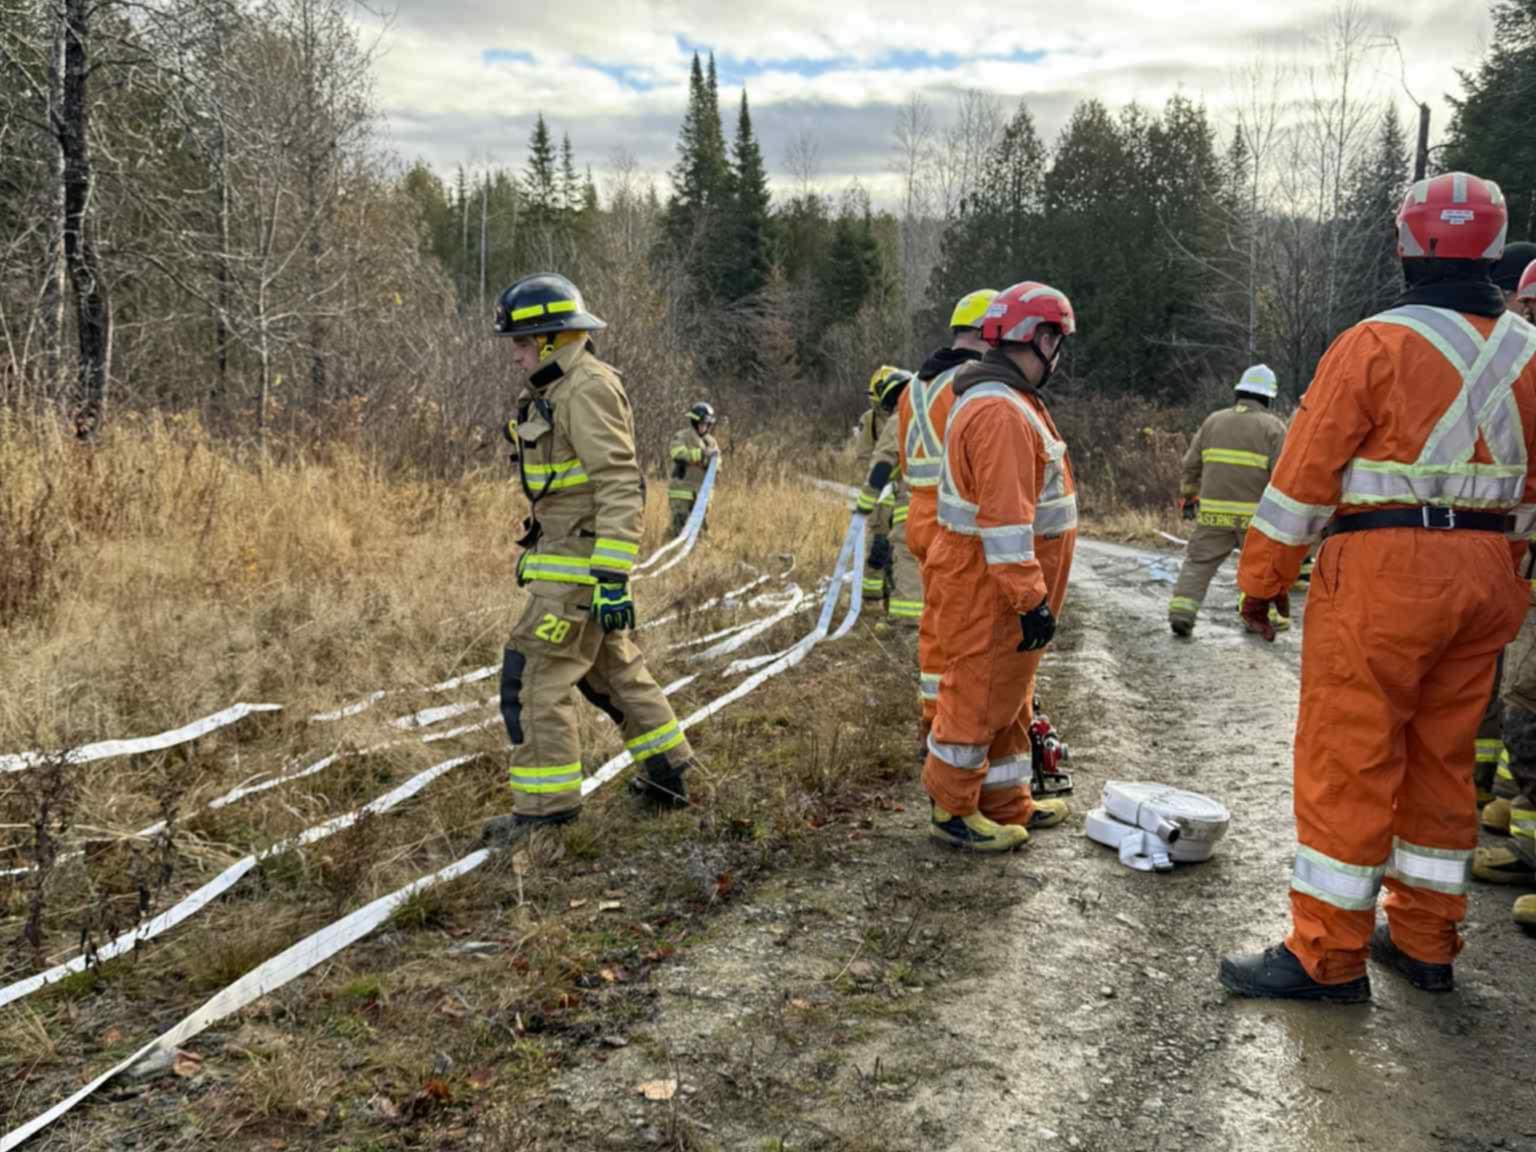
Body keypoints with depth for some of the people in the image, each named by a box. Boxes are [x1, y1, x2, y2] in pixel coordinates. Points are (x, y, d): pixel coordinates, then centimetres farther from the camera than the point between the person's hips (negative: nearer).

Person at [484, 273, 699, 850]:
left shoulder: (589, 391, -16)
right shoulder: (555, 392, 16)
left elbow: (621, 488, -23)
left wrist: (612, 577, -27)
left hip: (580, 564, -10)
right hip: (566, 554, 10)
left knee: (536, 674, -6)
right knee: (612, 667, 18)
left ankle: (545, 803, 3)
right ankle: (669, 772, 30)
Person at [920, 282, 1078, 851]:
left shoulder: (1011, 401, 15)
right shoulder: (1001, 413, -22)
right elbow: (1004, 518, -27)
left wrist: (1036, 591, 22)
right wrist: (1032, 599, -25)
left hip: (999, 579, 11)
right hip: (990, 587, -11)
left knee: (1008, 696, 18)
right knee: (979, 697, 0)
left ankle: (1007, 804, 30)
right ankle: (952, 812, 12)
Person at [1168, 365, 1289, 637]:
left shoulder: (1213, 420, 9)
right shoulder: (1273, 426, -1)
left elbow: (1191, 464, 11)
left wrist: (1188, 497, 22)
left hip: (1214, 512, 2)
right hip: (1256, 514, -2)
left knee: (1198, 562, 6)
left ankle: (1181, 613, -7)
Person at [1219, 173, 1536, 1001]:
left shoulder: (1376, 343, -8)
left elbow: (1305, 475, -9)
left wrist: (1263, 577, -2)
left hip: (1382, 569, -6)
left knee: (1347, 758, -1)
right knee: (1441, 759, 15)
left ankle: (1328, 955, 5)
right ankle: (1425, 941, 26)